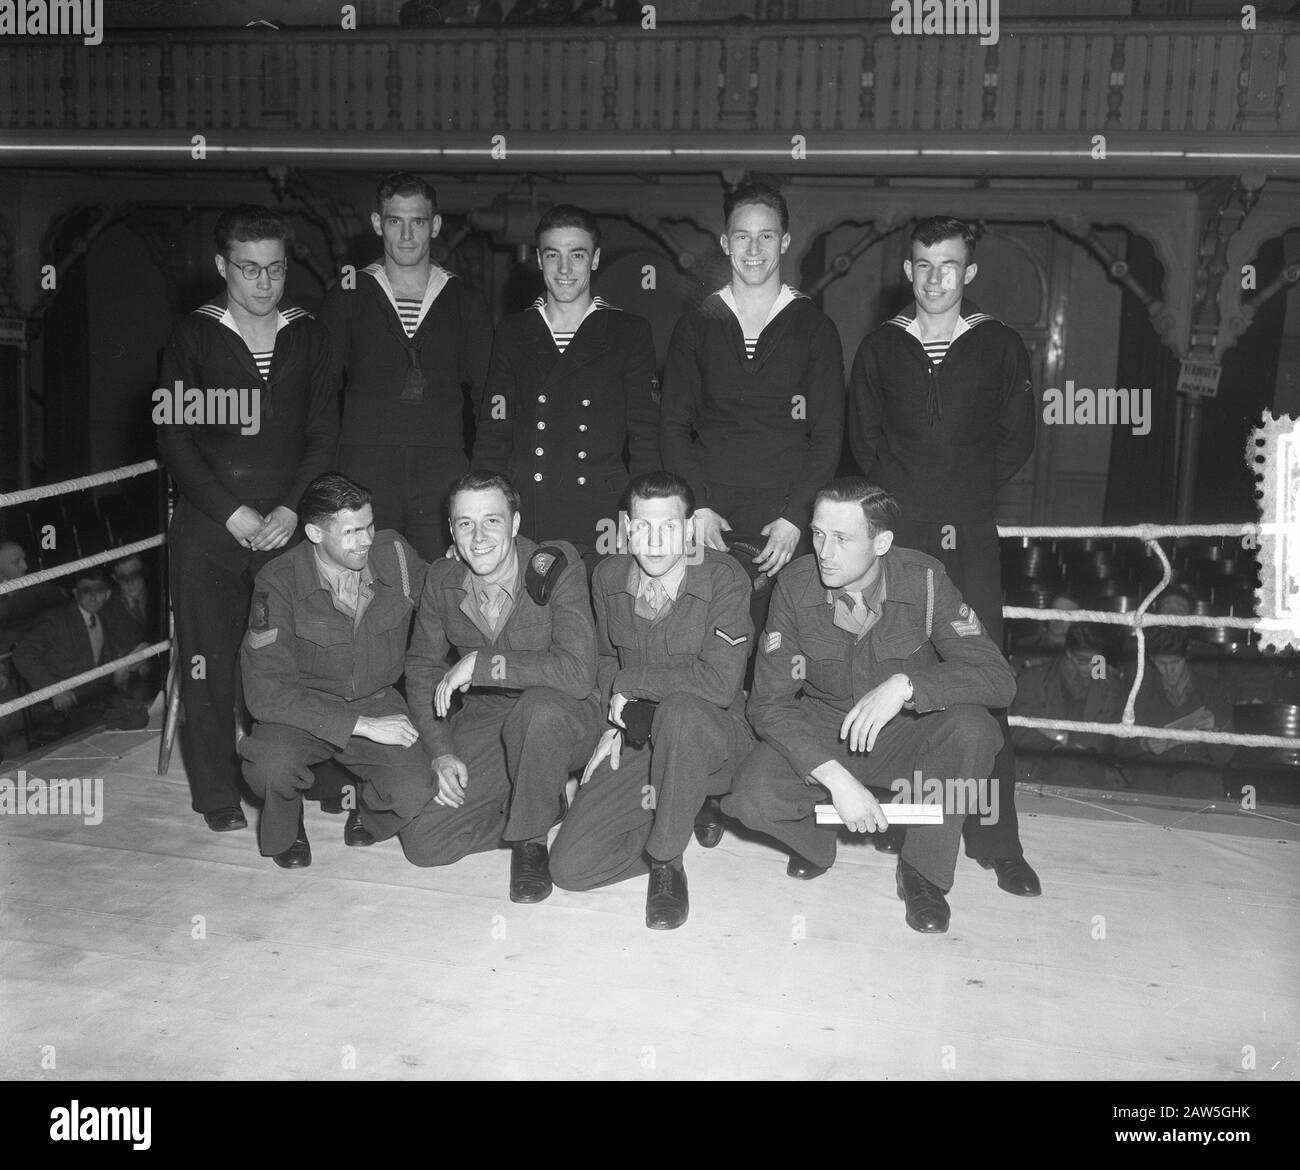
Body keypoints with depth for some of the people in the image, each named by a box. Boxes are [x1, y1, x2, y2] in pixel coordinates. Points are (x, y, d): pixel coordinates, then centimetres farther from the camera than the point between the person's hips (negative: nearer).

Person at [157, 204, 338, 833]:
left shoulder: (308, 338, 10)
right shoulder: (193, 337, 5)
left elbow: (324, 433, 7)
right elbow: (173, 438, 1)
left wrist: (292, 508, -7)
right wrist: (232, 513, -8)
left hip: (288, 523, 1)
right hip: (208, 528, -1)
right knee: (209, 662, 0)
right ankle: (217, 796, 12)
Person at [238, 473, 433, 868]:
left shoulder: (395, 554, -10)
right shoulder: (278, 582, -20)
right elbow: (264, 690, -25)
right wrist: (362, 725, -28)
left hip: (379, 701, 2)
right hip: (305, 708, -2)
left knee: (417, 797, -23)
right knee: (271, 765, -34)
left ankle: (368, 817, 16)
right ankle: (284, 829, 4)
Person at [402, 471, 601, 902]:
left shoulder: (556, 567, -19)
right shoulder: (442, 579, -3)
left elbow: (577, 673, -30)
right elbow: (421, 666, 7)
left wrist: (479, 664, -27)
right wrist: (440, 752, -6)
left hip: (561, 720, -4)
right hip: (483, 721, 4)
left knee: (539, 706, -40)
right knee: (421, 841, -10)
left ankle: (530, 839, -13)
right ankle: (543, 805, 13)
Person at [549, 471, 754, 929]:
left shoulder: (724, 579, -17)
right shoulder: (608, 578, 0)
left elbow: (719, 683, -28)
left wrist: (630, 683, -18)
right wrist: (616, 721, 0)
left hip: (712, 733, -4)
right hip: (635, 739, 5)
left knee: (680, 711, -42)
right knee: (569, 866, -9)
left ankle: (666, 860, -18)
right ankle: (688, 809, 14)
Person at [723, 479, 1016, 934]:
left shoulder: (923, 580, -19)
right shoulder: (795, 586, -17)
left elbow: (998, 677, -23)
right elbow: (768, 703, -18)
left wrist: (905, 684, -39)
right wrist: (836, 778, -32)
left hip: (907, 733, 0)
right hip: (821, 734, 1)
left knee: (970, 726, -32)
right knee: (753, 795, -27)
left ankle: (923, 869, -8)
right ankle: (816, 840, 11)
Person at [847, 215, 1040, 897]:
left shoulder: (999, 346, 9)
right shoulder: (880, 349, 12)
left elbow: (1017, 437, 9)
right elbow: (864, 439, 11)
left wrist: (968, 502, 2)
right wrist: (911, 503, 2)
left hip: (971, 534, -1)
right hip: (899, 532, 1)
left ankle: (995, 841, 3)